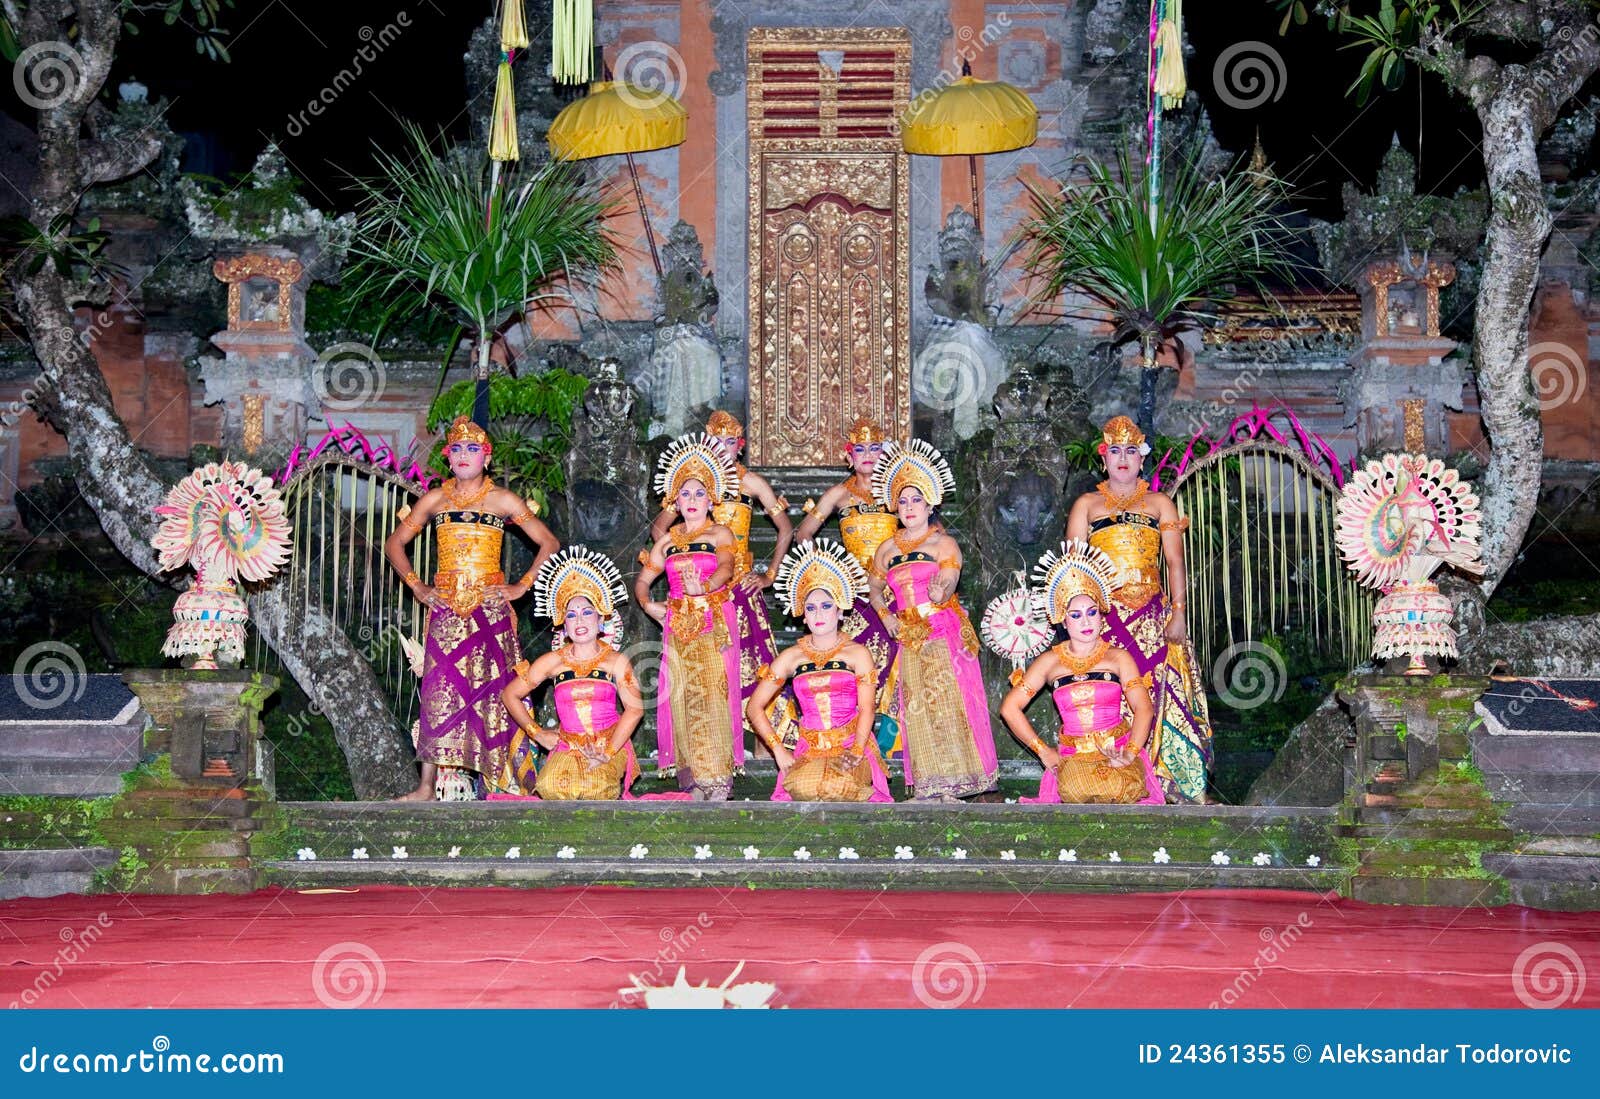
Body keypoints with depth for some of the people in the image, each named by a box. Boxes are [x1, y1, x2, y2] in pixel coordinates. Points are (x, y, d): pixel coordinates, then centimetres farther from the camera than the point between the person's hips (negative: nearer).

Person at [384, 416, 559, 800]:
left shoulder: (503, 500, 4)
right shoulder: (434, 499, 9)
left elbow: (549, 543, 6)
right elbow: (394, 544, 16)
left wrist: (521, 586, -1)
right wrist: (417, 586, 5)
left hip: (490, 607, -1)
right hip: (446, 607, 1)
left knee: (490, 690, -2)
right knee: (438, 692, -5)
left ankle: (495, 781, 3)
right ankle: (426, 786, -4)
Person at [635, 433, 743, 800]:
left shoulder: (720, 534, 4)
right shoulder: (667, 540, 15)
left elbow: (726, 566, -15)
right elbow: (642, 579, 20)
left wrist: (705, 586, -34)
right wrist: (646, 603, 1)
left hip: (714, 622, -4)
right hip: (678, 624, 4)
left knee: (712, 692, -12)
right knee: (682, 695, -1)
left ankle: (717, 777, -12)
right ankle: (691, 773, 5)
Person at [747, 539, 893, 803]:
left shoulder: (857, 654, 6)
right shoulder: (791, 657, 10)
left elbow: (867, 708, -4)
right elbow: (754, 707, 8)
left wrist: (856, 751, -20)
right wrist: (779, 749, -4)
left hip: (851, 744, -1)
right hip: (808, 749, 1)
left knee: (837, 786, -33)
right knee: (801, 787, -32)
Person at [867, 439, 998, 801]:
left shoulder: (944, 544, 0)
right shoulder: (887, 549, 14)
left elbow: (945, 590, -10)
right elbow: (874, 588, 24)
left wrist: (939, 592, -33)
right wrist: (885, 616, 6)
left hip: (945, 633, -4)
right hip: (910, 637, 4)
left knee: (947, 701, -10)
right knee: (916, 707, -1)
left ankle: (954, 780, -6)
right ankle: (930, 785, 2)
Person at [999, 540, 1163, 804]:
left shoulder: (1118, 658, 6)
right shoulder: (1050, 662, 7)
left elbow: (1144, 707, -5)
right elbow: (1010, 708, 7)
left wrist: (1129, 754, -20)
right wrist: (1044, 752, 1)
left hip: (1117, 750, 0)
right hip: (1073, 755, 0)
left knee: (1125, 789, -34)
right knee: (1075, 791, -36)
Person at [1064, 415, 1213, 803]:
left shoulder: (1159, 503, 14)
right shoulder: (1086, 504, 14)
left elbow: (1175, 562, 7)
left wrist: (1178, 612, -4)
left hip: (1152, 617, 0)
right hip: (1102, 614, 0)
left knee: (1157, 694, -7)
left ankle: (1159, 781, -3)